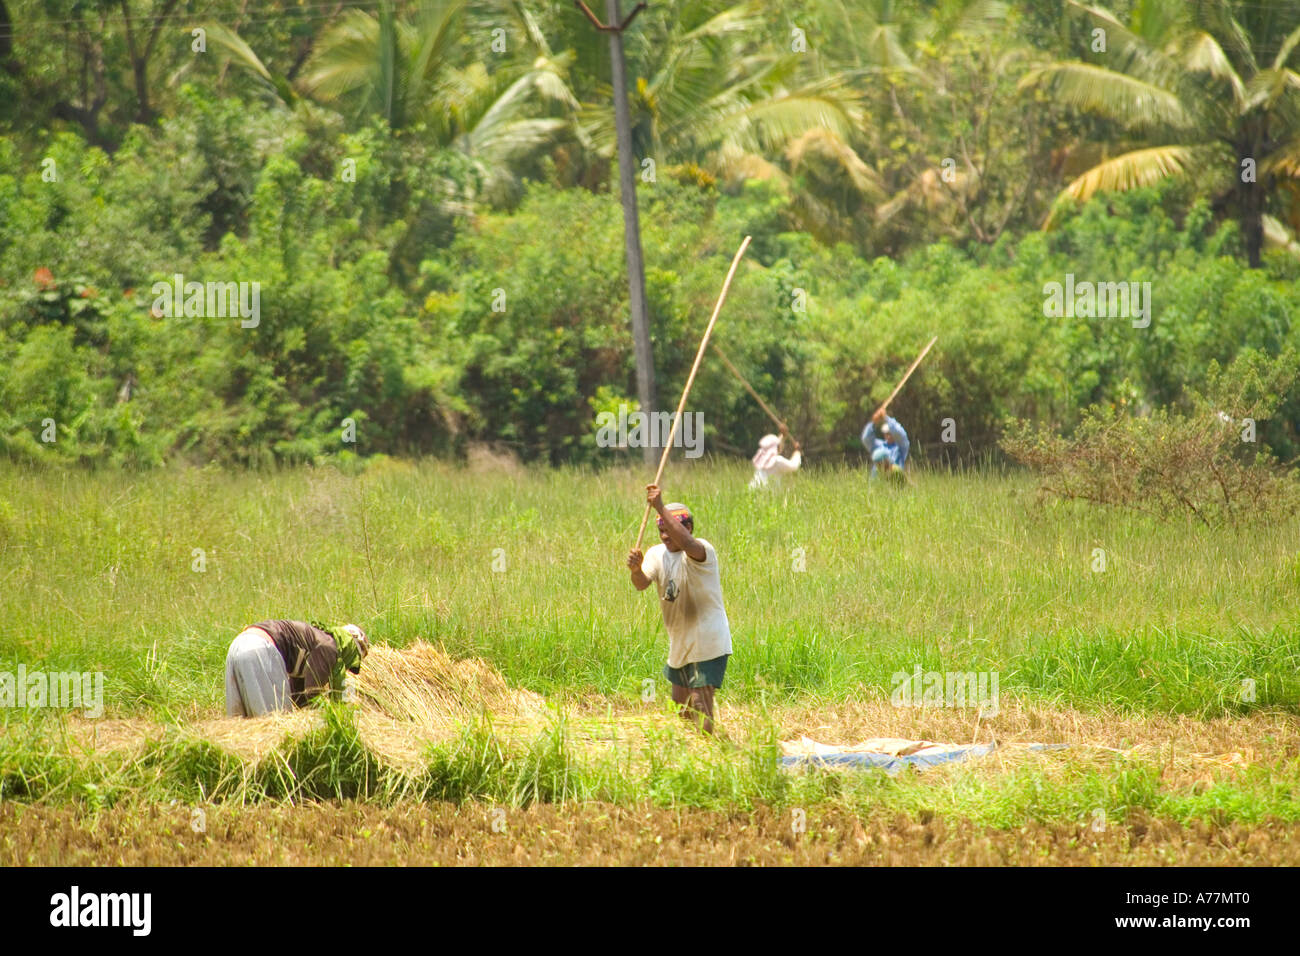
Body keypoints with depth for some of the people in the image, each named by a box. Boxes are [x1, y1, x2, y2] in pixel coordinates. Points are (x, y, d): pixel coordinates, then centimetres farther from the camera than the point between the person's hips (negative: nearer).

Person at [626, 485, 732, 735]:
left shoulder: (703, 551, -18)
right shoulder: (657, 554, 2)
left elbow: (687, 544, -43)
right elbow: (642, 584, -15)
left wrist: (661, 508, -49)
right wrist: (636, 570, -39)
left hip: (708, 642, -8)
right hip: (680, 645, 8)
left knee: (699, 705, -15)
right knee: (681, 705, 18)